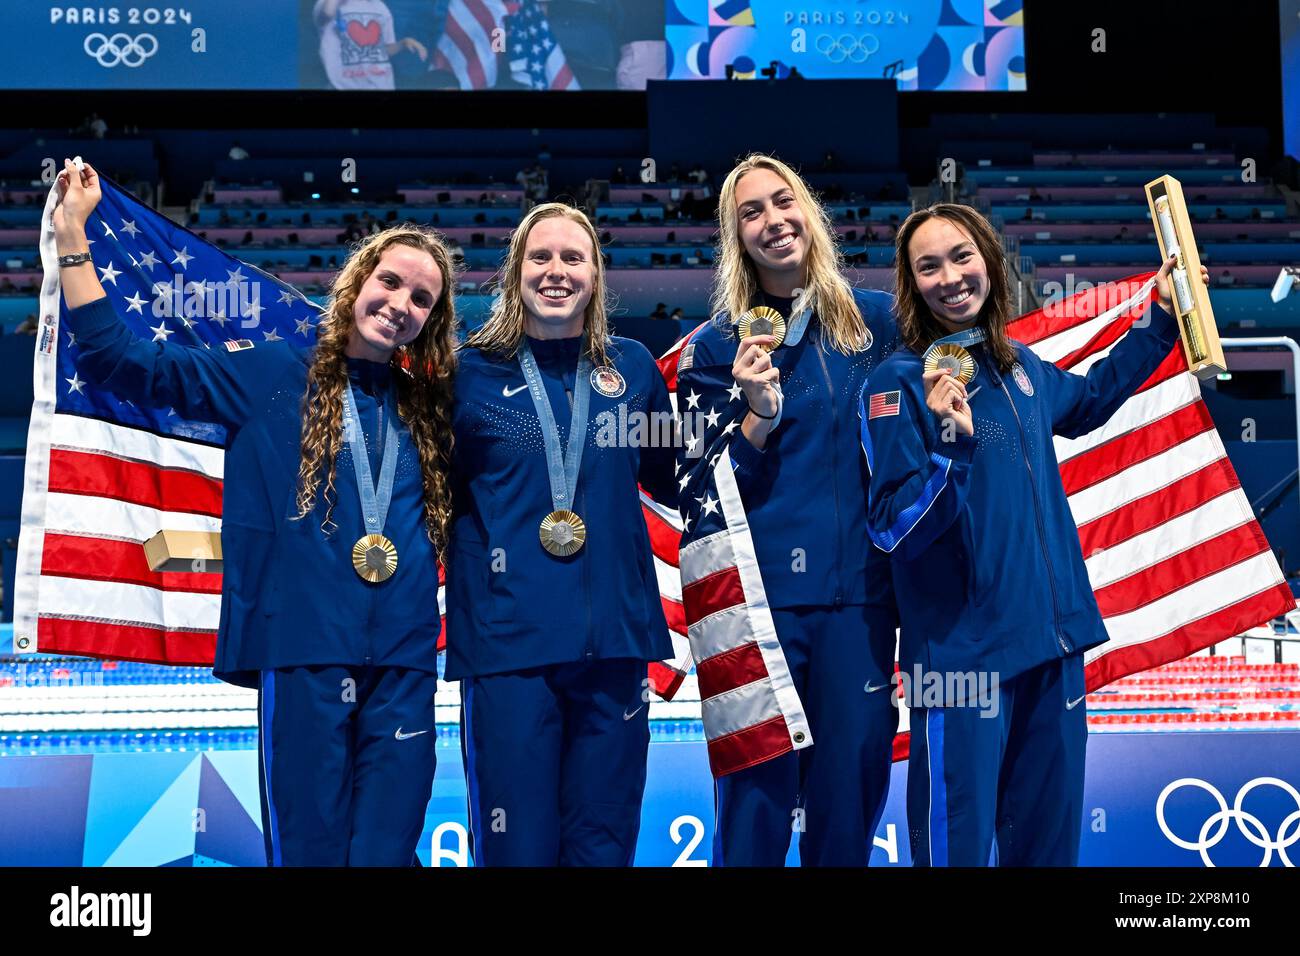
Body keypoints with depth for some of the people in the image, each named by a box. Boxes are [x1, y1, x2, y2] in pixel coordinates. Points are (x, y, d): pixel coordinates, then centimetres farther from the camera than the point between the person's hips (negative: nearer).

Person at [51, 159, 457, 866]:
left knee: (385, 849, 2)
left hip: (404, 663, 3)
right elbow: (118, 362, 5)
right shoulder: (270, 378, 8)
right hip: (303, 654, -3)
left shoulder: (430, 410, 17)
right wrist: (72, 237, 0)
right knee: (308, 848, -1)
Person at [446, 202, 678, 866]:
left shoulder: (632, 368, 9)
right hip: (508, 638, -3)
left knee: (603, 841, 11)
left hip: (615, 637, 3)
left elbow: (672, 483, 20)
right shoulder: (473, 372, 1)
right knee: (517, 844, 1)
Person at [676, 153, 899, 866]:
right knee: (753, 811, 0)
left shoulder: (876, 321, 8)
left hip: (858, 594, 2)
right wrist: (759, 415, -14)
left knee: (850, 797, 7)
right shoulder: (716, 346, 3)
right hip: (754, 598, -2)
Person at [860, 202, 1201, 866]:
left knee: (1050, 835, 17)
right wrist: (954, 445, -30)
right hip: (961, 648, -6)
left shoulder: (1019, 367, 7)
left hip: (1054, 639, 6)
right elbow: (891, 531, -16)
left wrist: (1160, 319, 28)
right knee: (956, 841, 1)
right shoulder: (898, 382, -11)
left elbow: (1087, 401, 30)